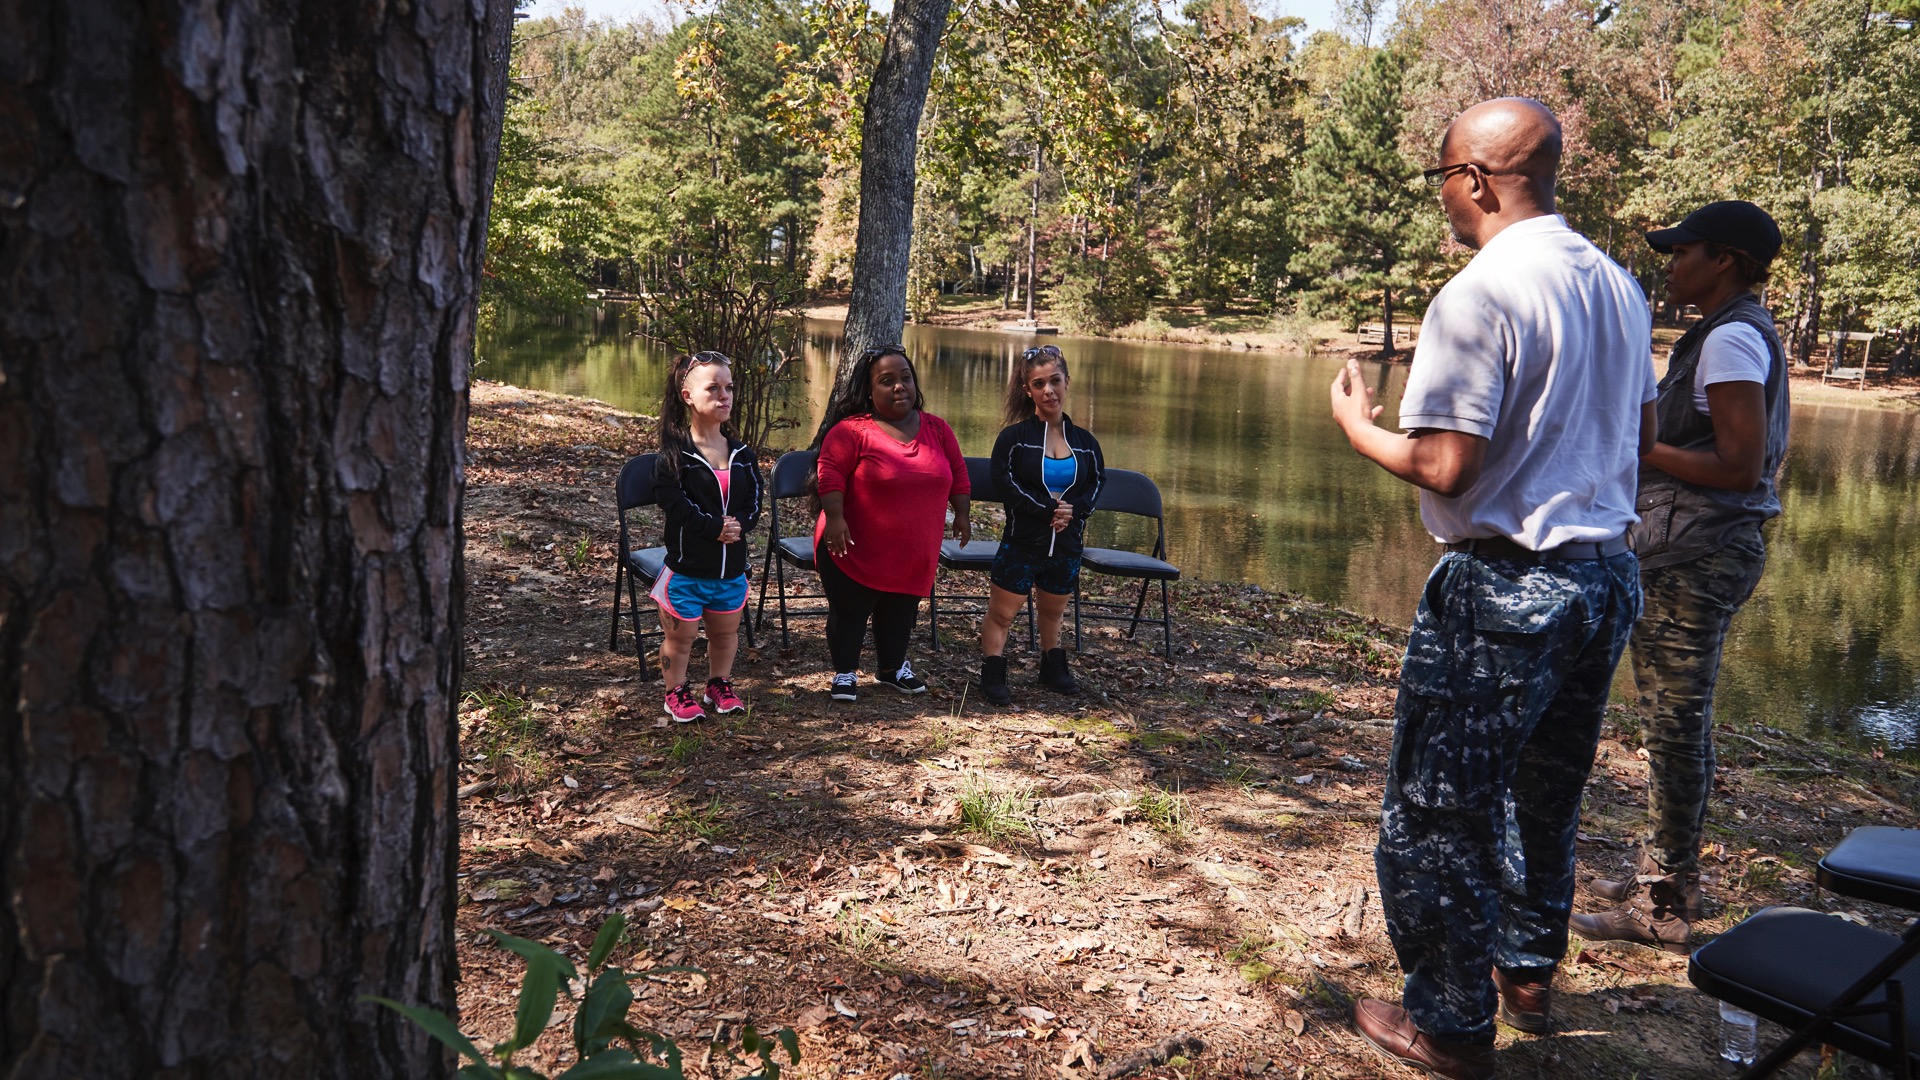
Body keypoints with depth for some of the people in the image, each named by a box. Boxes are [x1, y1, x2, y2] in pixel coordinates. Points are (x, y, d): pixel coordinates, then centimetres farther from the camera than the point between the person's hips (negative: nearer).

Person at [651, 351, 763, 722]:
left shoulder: (742, 454, 3)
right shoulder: (674, 454, -13)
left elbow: (754, 499, 2)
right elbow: (674, 503, -19)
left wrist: (739, 524, -18)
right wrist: (715, 528, -21)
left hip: (732, 566, 5)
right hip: (686, 566, -5)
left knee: (726, 633, 20)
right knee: (679, 636, 9)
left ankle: (719, 685, 40)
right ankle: (676, 692, 27)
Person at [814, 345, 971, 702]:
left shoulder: (936, 429, 5)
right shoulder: (852, 431, -13)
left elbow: (958, 473, 15)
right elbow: (830, 473, -15)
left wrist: (961, 513, 14)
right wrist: (834, 517, -23)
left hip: (913, 554, 5)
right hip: (857, 551, -5)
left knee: (900, 614, 17)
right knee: (849, 612, 5)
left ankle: (892, 668, 37)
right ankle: (845, 673, 22)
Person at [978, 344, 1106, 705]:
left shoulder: (1084, 441, 5)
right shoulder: (1014, 437, -8)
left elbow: (1096, 482, 8)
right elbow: (1008, 484, -12)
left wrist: (1073, 509, -11)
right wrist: (1049, 509, -18)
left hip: (1066, 544, 4)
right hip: (1021, 542, -4)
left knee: (1053, 611, 20)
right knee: (1002, 613, -1)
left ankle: (1053, 667, 38)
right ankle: (993, 675, 8)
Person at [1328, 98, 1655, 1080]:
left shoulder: (1479, 295, -18)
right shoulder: (1618, 286, 7)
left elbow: (1444, 466, -21)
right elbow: (1641, 436, 17)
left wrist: (1356, 424, -4)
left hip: (1503, 585, -9)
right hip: (1606, 575, 9)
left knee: (1434, 816, 5)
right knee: (1543, 794, 24)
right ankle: (1527, 973, 40)